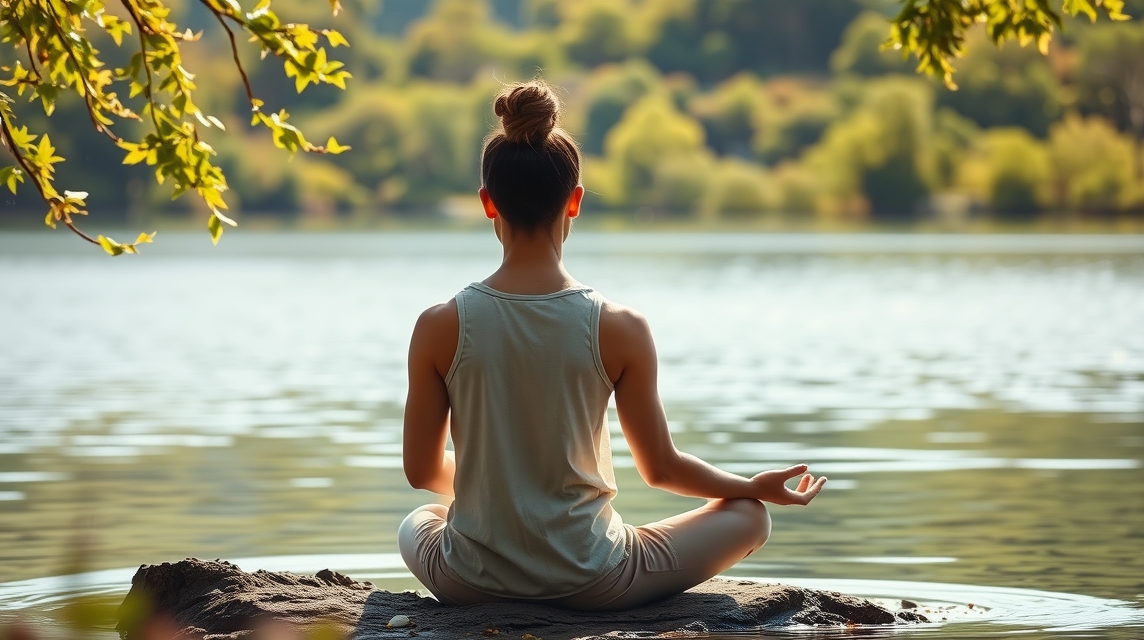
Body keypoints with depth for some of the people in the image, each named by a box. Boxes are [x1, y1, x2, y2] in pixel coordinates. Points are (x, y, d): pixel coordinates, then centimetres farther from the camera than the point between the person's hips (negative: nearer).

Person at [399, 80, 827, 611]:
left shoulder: (440, 328, -12)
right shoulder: (619, 329, -15)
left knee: (417, 523, 40)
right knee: (748, 515, 20)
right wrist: (756, 486, 17)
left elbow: (421, 471, -2)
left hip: (471, 584, 3)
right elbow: (660, 468, -3)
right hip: (588, 585, -3)